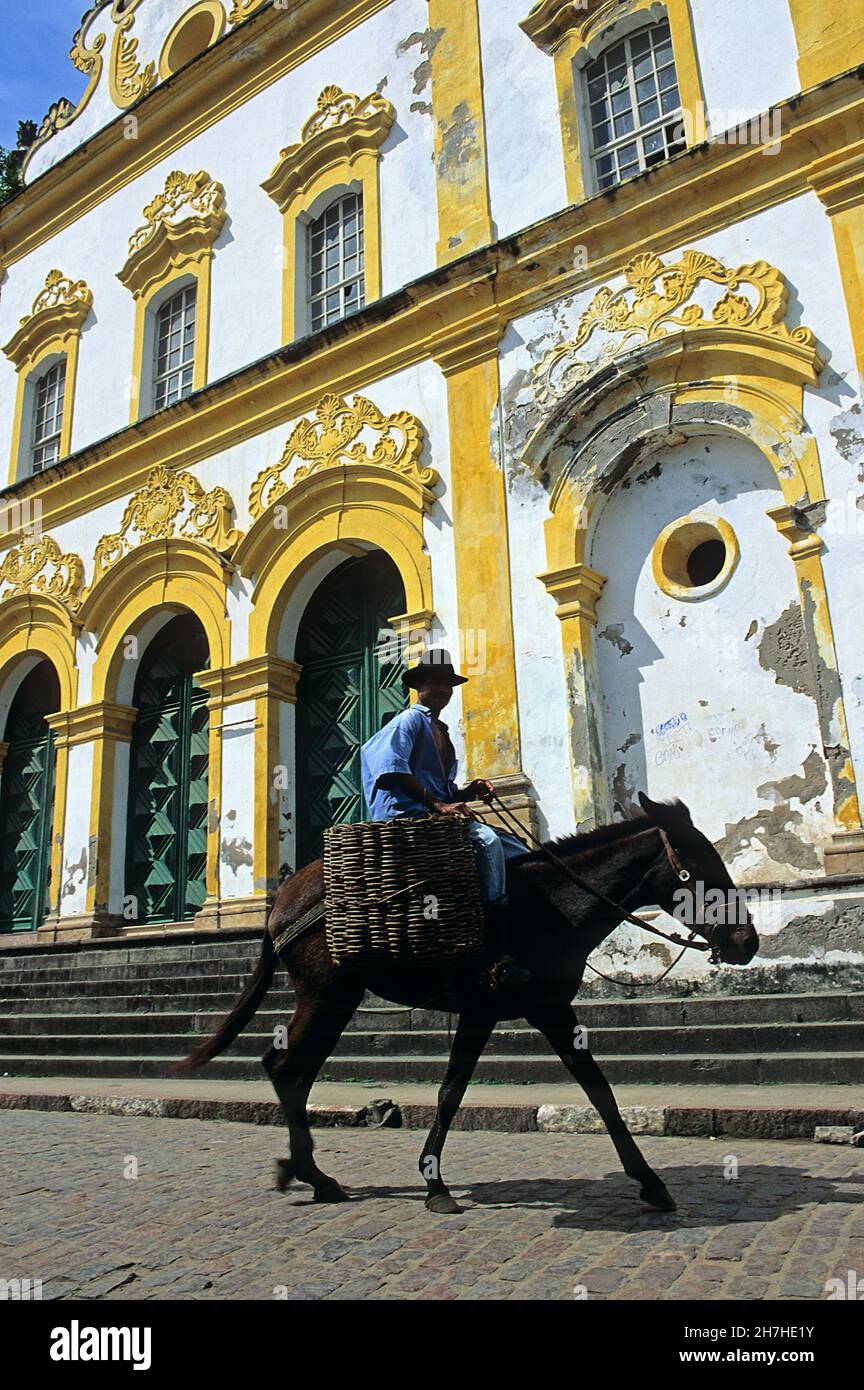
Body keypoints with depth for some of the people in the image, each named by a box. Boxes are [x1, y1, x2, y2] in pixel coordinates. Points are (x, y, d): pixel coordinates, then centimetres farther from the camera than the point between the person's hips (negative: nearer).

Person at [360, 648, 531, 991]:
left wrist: (468, 792, 9)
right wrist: (437, 804, -23)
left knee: (519, 852, 1)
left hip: (437, 815, 10)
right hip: (409, 815, -10)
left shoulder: (440, 731, 27)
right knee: (486, 840, -31)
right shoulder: (409, 721, -1)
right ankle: (497, 959, -34)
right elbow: (394, 771, -17)